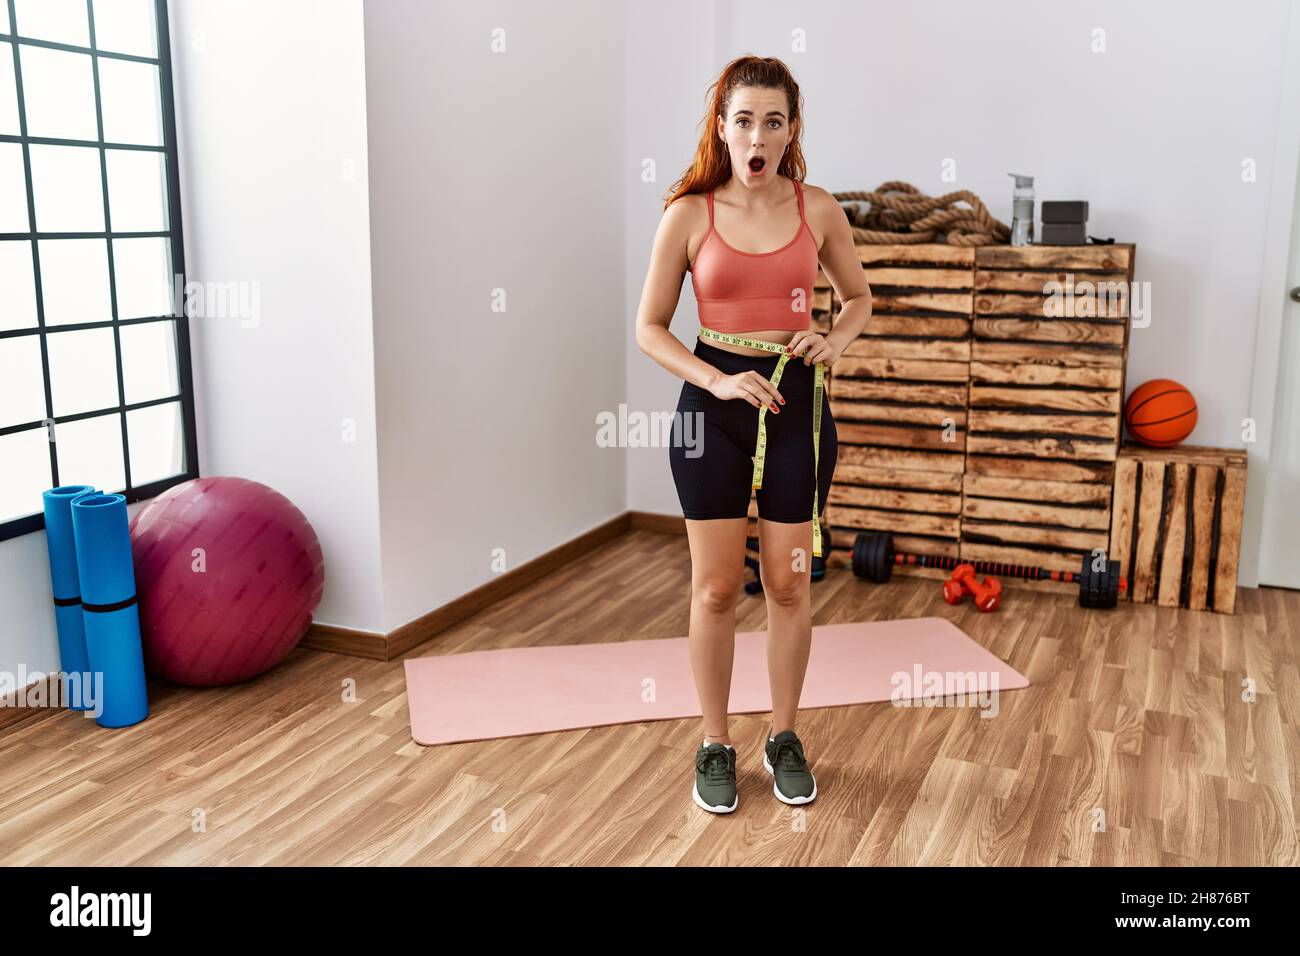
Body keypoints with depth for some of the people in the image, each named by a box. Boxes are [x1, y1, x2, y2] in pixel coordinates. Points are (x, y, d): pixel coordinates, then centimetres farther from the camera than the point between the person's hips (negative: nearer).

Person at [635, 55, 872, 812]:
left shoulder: (818, 209, 0)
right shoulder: (690, 215, -4)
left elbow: (859, 296, 15)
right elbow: (650, 327, -2)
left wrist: (836, 340, -6)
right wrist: (721, 381, -15)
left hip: (797, 403, 2)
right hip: (713, 403, -1)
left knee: (790, 584, 8)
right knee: (716, 586, 5)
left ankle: (786, 739, 27)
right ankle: (716, 745, 22)